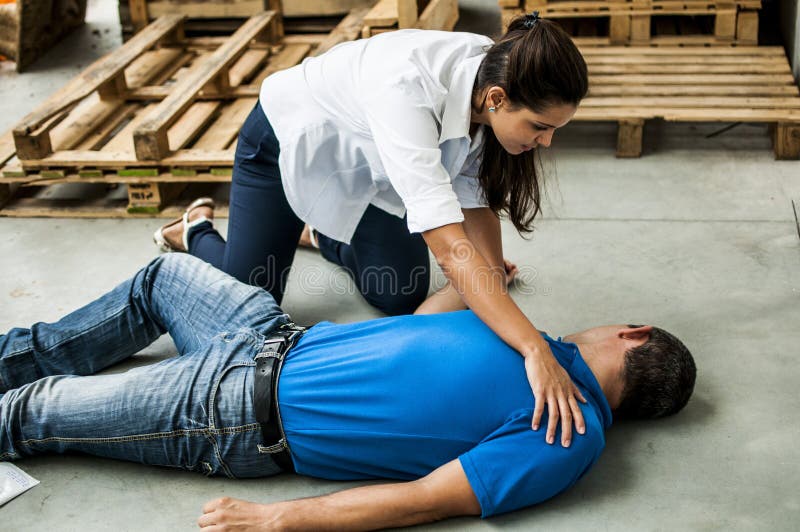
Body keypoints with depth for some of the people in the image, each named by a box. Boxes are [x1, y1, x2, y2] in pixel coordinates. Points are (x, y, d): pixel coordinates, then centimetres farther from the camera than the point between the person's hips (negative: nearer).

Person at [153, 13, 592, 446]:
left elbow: (478, 204, -14)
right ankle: (197, 231, 29)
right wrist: (535, 350, -55)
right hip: (288, 138, -6)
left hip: (363, 159, 6)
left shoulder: (496, 77, -24)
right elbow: (448, 245, -52)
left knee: (402, 298, 6)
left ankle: (332, 236, 36)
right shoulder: (409, 89, -46)